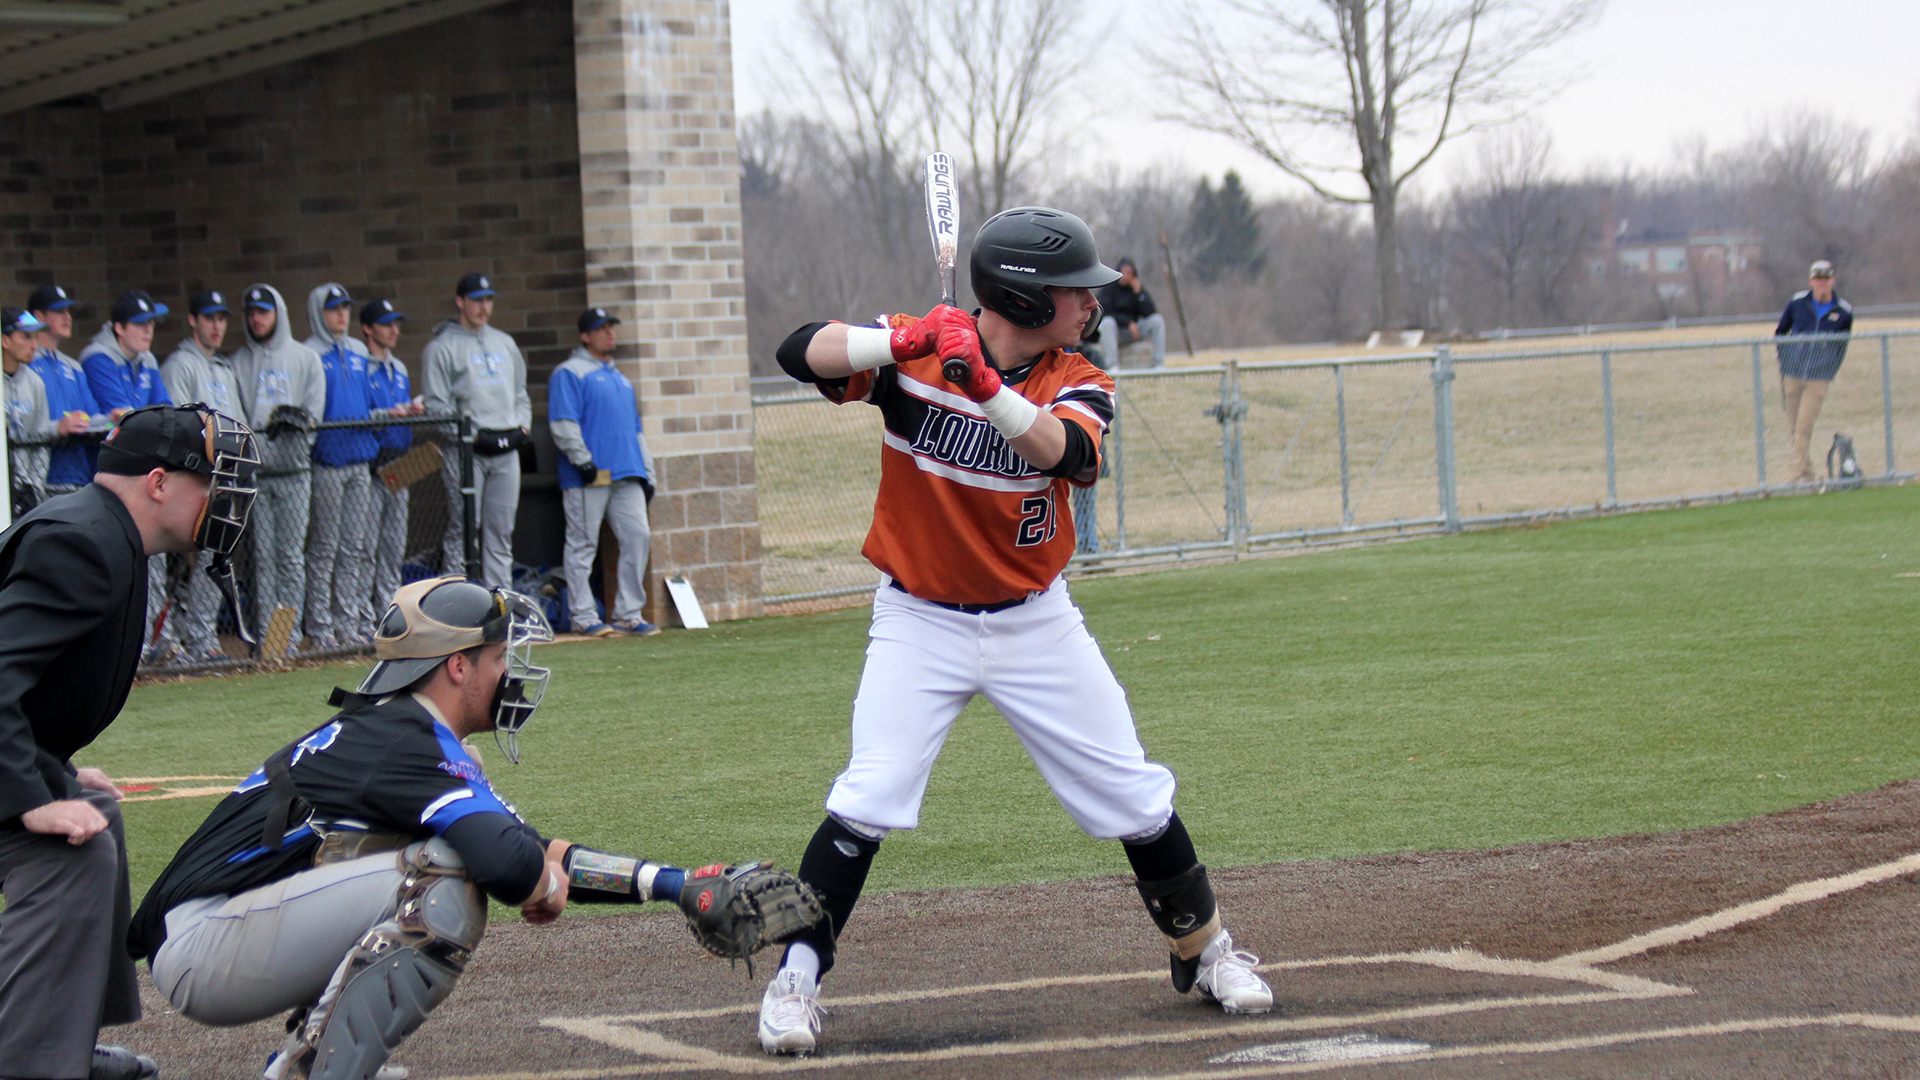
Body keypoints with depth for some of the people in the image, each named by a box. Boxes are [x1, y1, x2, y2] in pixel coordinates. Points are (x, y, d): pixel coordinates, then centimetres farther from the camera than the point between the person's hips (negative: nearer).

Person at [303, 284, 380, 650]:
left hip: (360, 459, 6)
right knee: (324, 547, -4)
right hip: (326, 460, -6)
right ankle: (320, 626, 0)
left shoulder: (358, 352, 15)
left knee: (355, 547, 8)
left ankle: (350, 623, 12)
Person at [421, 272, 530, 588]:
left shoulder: (504, 343, 19)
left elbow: (521, 393, 24)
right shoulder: (442, 348, -1)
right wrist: (472, 435, -14)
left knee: (501, 531, 6)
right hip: (466, 450, -6)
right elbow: (437, 405, -7)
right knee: (464, 528, -7)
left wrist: (522, 426, 6)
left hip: (507, 448, 6)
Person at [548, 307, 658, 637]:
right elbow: (562, 423, -11)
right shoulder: (569, 373, 1)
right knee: (583, 544, -5)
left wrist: (647, 475, 20)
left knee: (638, 536, 0)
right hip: (588, 476, -7)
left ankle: (627, 614, 6)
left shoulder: (620, 378, 25)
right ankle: (583, 617, -2)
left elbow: (636, 429, 27)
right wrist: (583, 461, -19)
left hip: (627, 474, 7)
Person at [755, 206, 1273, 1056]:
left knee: (1135, 795, 6)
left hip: (1035, 623, 3)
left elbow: (1063, 452, -28)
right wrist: (906, 342, -37)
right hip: (921, 623, -2)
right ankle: (795, 979, -3)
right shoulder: (914, 351, -11)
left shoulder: (1079, 385, -7)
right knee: (868, 801, -16)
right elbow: (800, 355, -23)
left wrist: (988, 385, -43)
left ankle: (1203, 947, 28)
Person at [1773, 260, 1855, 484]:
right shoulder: (1797, 303, 1)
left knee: (1804, 426, -11)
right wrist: (1783, 359, 7)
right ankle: (1807, 471, 21)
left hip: (1820, 377, -2)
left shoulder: (1844, 312, 0)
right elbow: (1780, 331, 15)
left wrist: (1831, 372, 7)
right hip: (1792, 373, 2)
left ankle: (1801, 475, -9)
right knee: (1794, 426, 6)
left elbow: (1841, 347, 13)